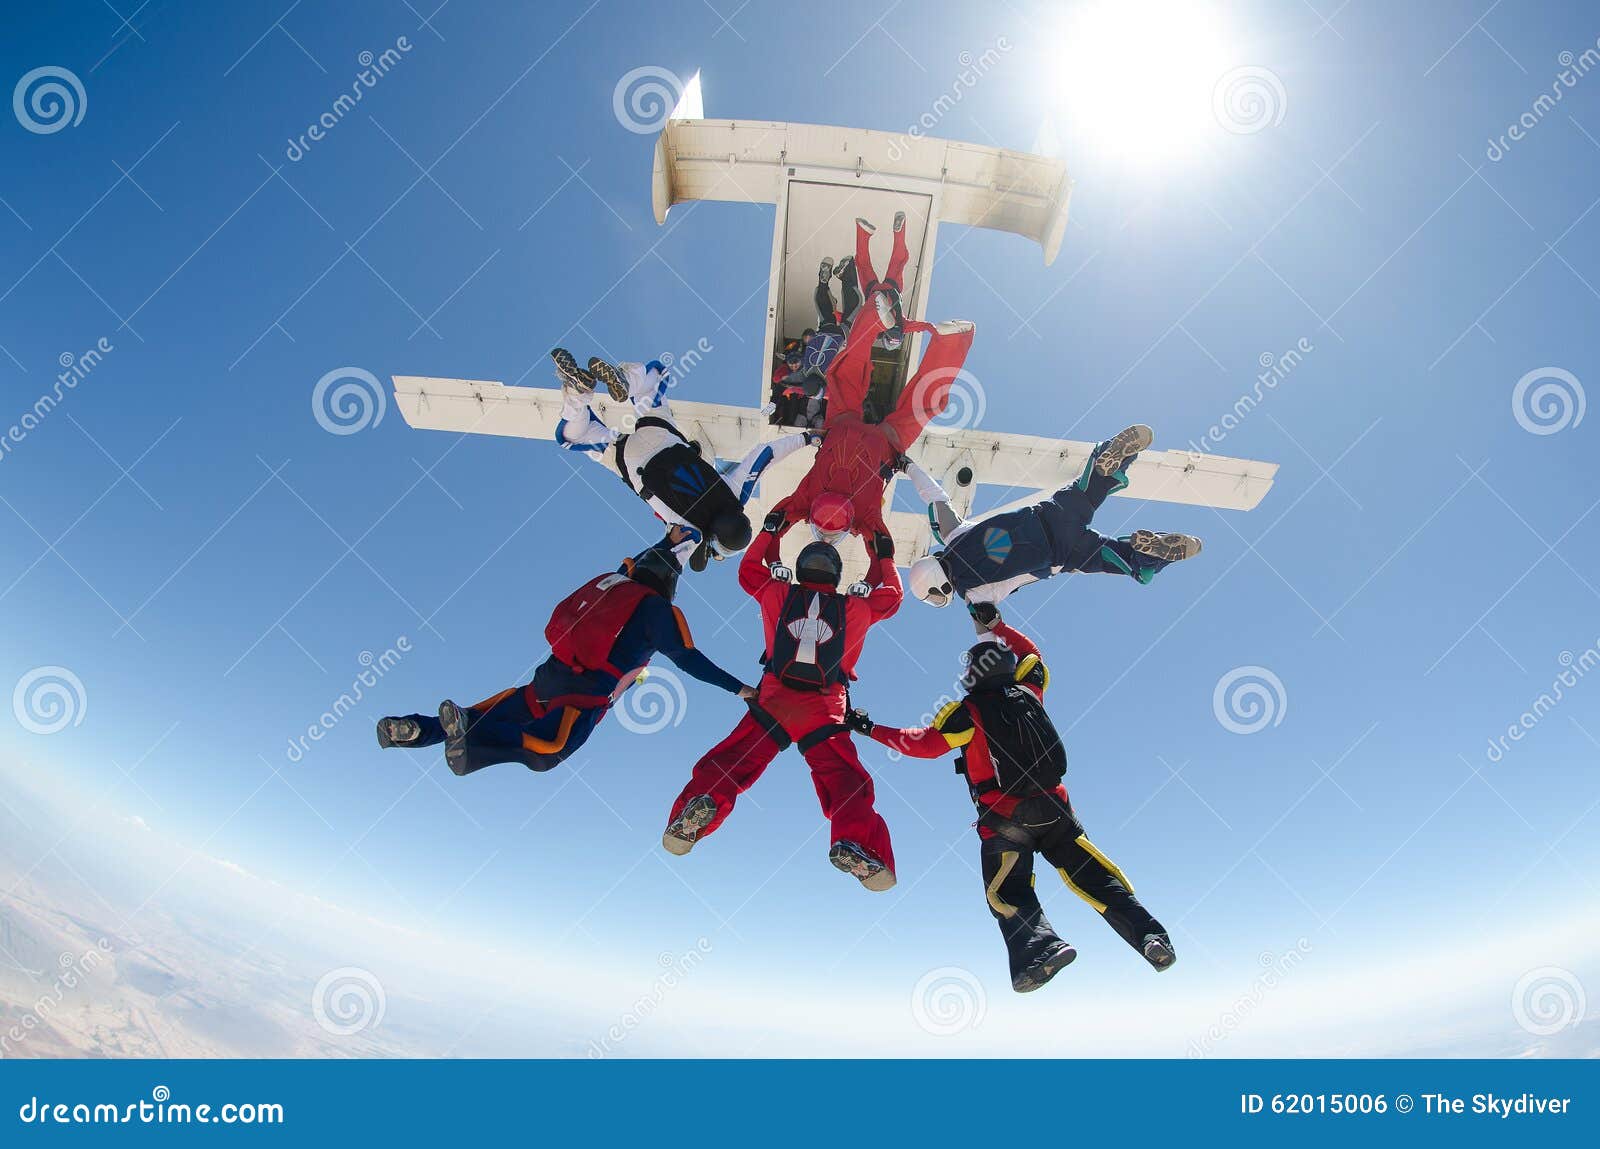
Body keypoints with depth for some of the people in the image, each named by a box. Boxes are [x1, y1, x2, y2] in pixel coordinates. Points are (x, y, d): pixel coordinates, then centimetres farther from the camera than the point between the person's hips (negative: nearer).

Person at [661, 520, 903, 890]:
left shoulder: (778, 594, 15)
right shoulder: (856, 607, 15)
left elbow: (748, 570, 35)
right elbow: (891, 596, 36)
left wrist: (770, 532, 45)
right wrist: (884, 556, 48)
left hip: (773, 701, 1)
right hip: (826, 710, 0)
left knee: (729, 762, -1)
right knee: (845, 779, -5)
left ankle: (704, 799, -31)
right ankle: (855, 842, -31)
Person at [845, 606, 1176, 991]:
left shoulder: (968, 711, -5)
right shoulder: (1028, 692, 9)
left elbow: (925, 744, -5)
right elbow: (1030, 654, 28)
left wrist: (872, 729, 4)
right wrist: (994, 624, 33)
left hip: (1004, 816, -4)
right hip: (1053, 806, 4)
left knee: (1007, 892, -3)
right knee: (1093, 876, 8)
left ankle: (1039, 948, -31)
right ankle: (1151, 936, -7)